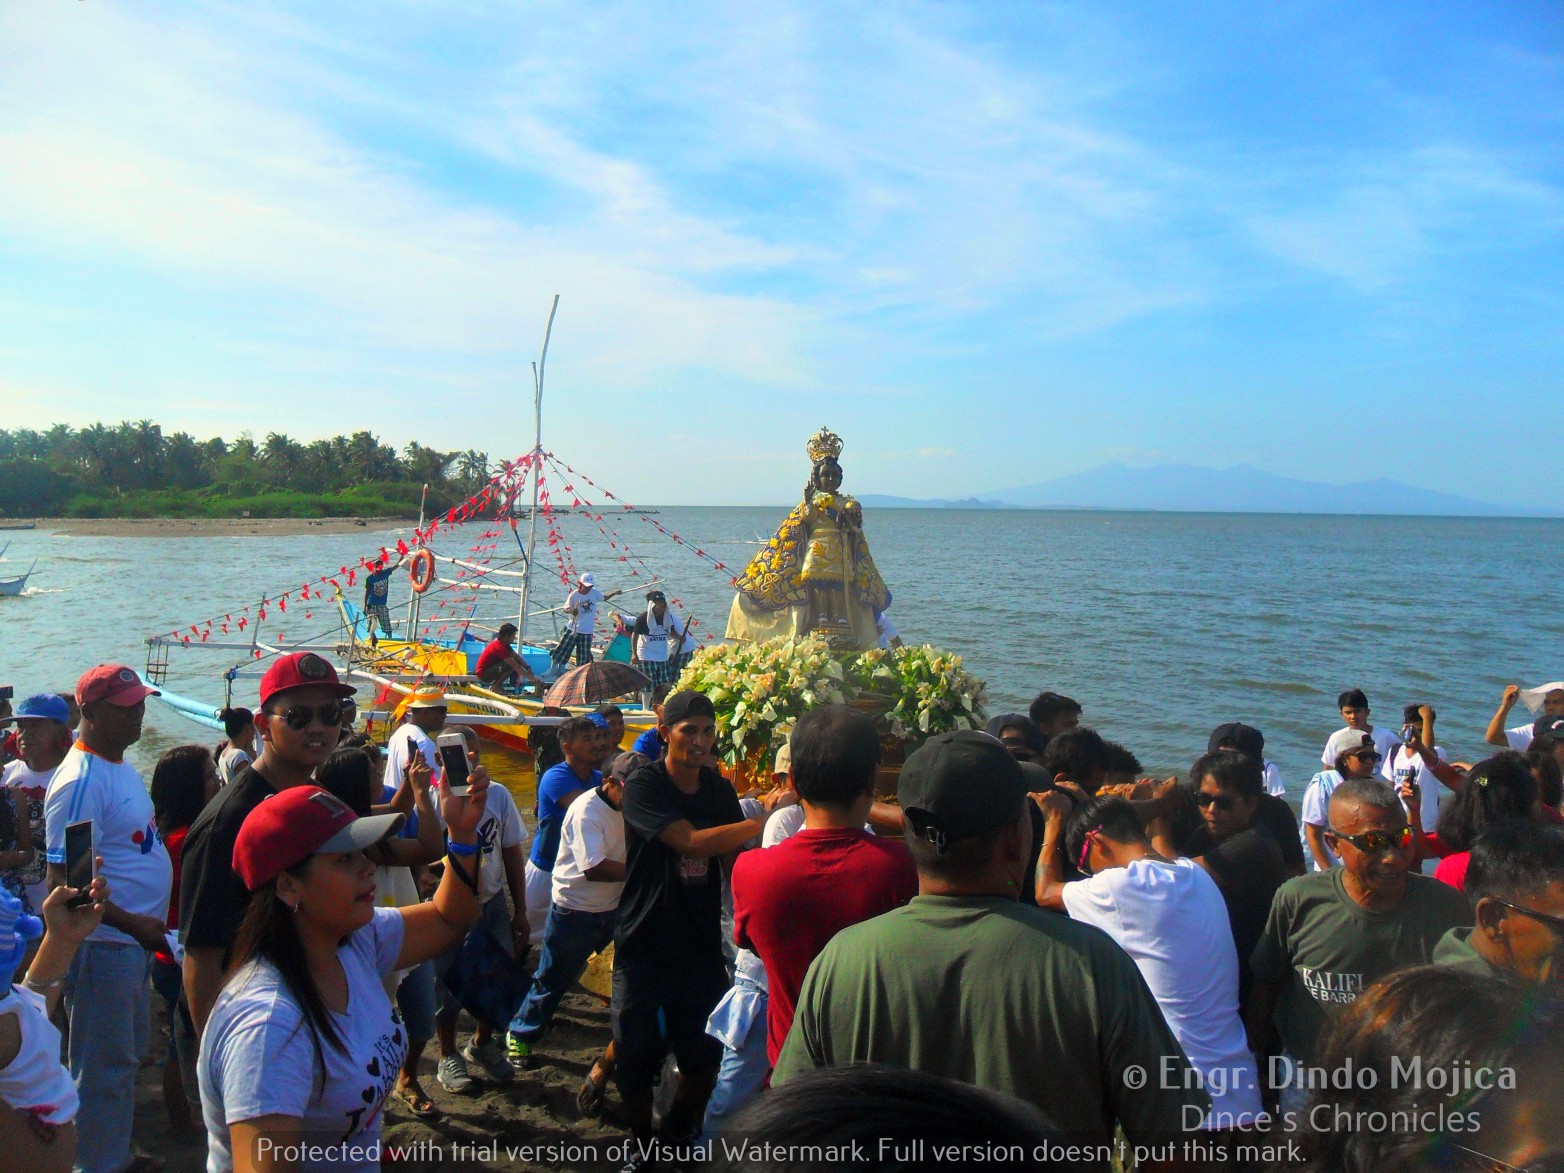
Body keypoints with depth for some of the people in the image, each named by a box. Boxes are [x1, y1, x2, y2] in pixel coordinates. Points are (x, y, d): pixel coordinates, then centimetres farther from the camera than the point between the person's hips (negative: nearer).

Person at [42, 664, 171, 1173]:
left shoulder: (120, 764, 8)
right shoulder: (80, 782, -22)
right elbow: (65, 880, -24)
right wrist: (131, 923, -28)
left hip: (133, 940, 10)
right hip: (102, 944, -10)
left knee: (127, 1055, 22)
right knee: (104, 1067, 4)